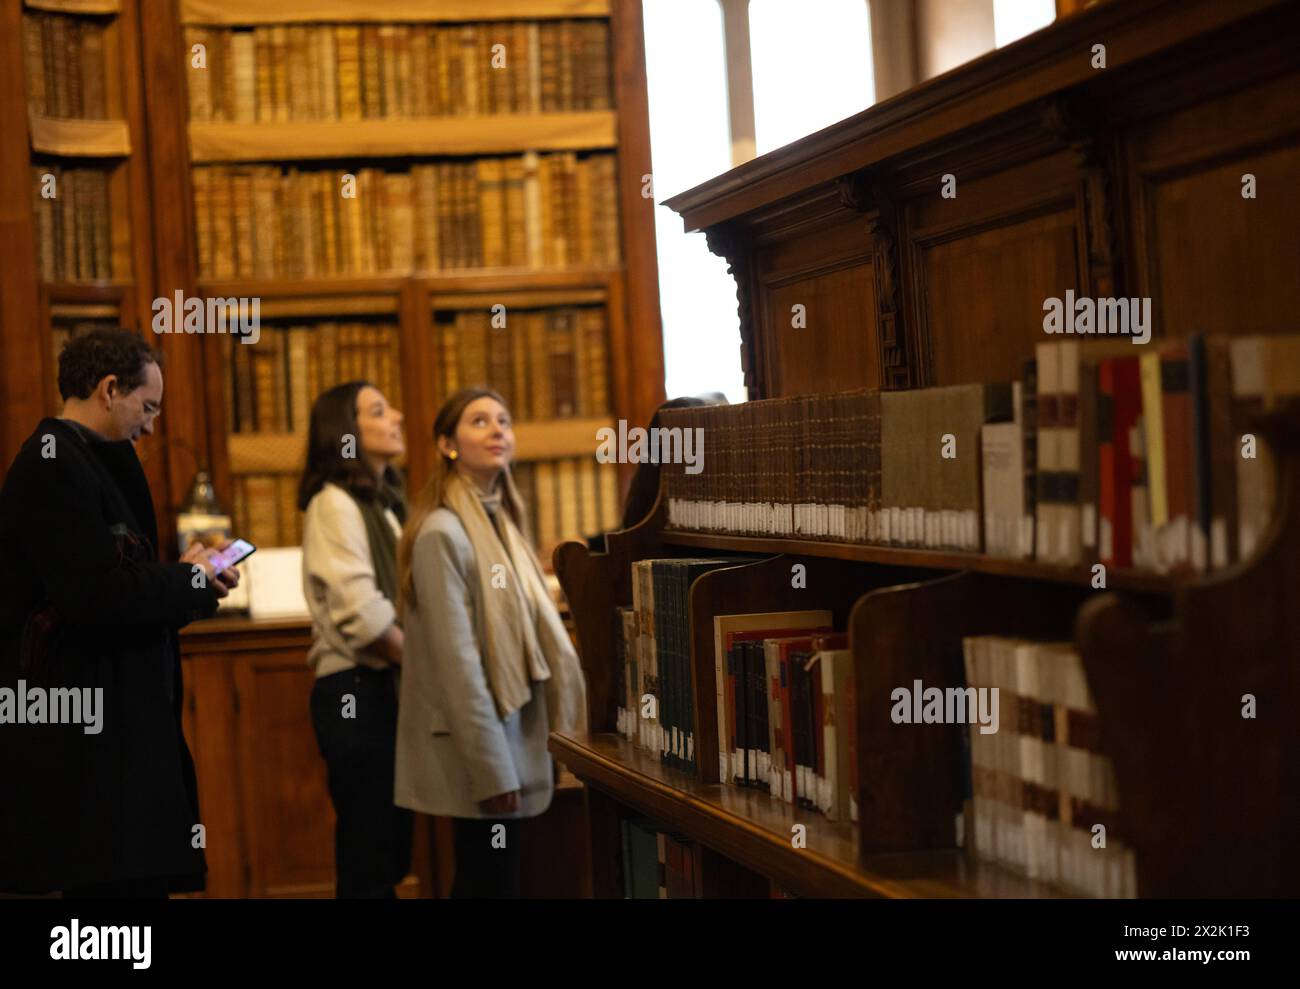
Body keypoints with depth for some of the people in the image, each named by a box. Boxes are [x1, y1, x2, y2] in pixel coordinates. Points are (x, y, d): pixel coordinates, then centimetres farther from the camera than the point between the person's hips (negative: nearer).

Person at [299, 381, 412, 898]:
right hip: (358, 691, -8)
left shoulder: (386, 502, 17)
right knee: (369, 863, -4)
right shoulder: (335, 504, -9)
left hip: (390, 686, 8)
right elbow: (362, 614, -19)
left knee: (390, 854, 12)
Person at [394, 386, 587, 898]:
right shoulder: (442, 532, -15)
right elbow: (458, 662, -18)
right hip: (477, 746, -8)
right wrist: (493, 769, -19)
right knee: (490, 883, -3)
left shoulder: (502, 522, 12)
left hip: (512, 730, 8)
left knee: (486, 879, 13)